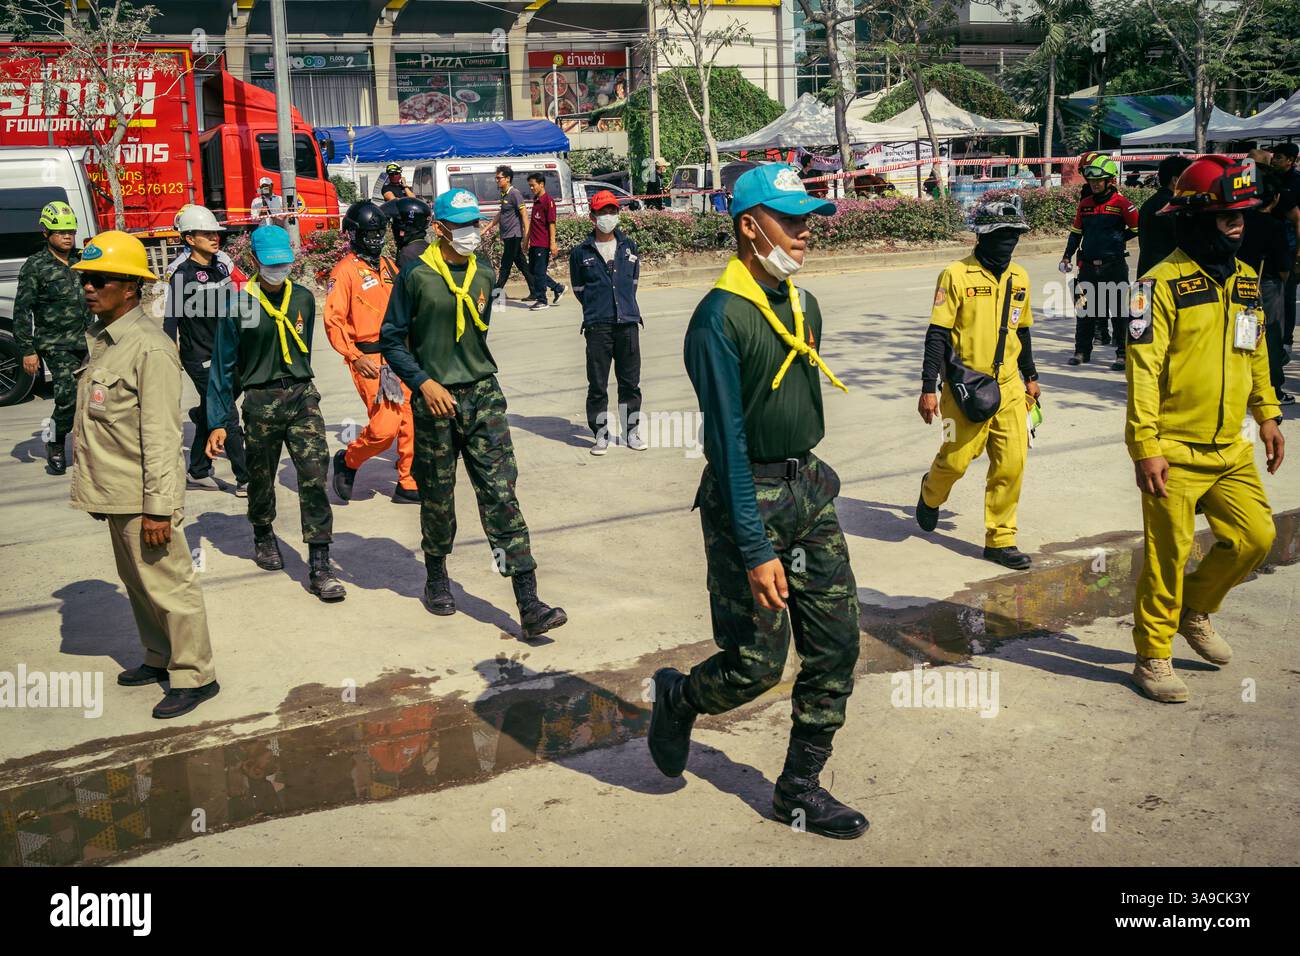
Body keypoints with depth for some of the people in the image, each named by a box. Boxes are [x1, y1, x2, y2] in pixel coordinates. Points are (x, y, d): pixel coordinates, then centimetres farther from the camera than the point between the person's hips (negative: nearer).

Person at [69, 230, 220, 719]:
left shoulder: (149, 348, -18)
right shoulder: (101, 339, 9)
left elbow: (161, 435, -20)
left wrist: (157, 508, -21)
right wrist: (96, 489, 18)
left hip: (143, 495, -9)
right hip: (115, 491, 9)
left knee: (167, 584, 0)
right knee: (137, 581, 20)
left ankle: (194, 676, 12)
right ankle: (160, 657, 35)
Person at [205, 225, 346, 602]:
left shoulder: (303, 299, 5)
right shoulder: (239, 304, -6)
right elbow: (223, 365, -1)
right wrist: (217, 422, -2)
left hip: (302, 395, 2)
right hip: (260, 401, -2)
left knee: (315, 475, -11)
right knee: (261, 478, 14)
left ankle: (319, 567, -10)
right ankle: (263, 536, 45)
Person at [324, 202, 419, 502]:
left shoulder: (388, 265, 15)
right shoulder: (345, 270, -7)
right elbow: (333, 321, -12)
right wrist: (355, 357, -19)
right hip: (370, 361, -7)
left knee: (411, 421, 5)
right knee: (385, 425, -12)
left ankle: (408, 483, 16)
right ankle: (347, 461, 14)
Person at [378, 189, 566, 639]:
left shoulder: (482, 277, 9)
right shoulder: (416, 277, -5)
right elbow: (392, 340, -3)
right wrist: (424, 383, -13)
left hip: (483, 396, 3)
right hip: (436, 400, -3)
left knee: (501, 494, -5)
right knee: (437, 498, 10)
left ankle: (529, 605, -10)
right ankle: (436, 579, 36)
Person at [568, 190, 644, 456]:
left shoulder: (629, 247, 10)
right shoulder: (581, 252, 2)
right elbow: (579, 289, 12)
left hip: (628, 324, 2)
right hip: (597, 327, -2)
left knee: (630, 381, 7)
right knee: (597, 384, 1)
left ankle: (631, 431, 19)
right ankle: (600, 435, 11)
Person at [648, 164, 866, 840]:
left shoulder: (803, 306, 10)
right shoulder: (720, 318, -16)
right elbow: (728, 441, -20)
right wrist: (754, 549, -22)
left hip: (810, 488, 8)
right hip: (749, 496, -8)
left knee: (836, 646, 6)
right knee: (758, 662, -4)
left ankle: (800, 789, 20)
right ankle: (677, 697, 29)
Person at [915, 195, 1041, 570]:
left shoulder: (1019, 278, 8)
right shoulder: (956, 275, -10)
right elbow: (937, 334, -10)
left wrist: (1030, 377, 24)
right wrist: (929, 388, -13)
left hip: (1009, 386, 5)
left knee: (1012, 463, 1)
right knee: (957, 459, 4)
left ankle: (1000, 539, 13)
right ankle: (932, 493, 38)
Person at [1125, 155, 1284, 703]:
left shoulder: (1246, 280, 10)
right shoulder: (1163, 283, -13)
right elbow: (1143, 369, -16)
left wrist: (1267, 416, 19)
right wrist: (1145, 447, -20)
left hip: (1230, 449, 7)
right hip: (1174, 452, -7)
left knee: (1255, 538, 8)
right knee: (1168, 555, 1)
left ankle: (1196, 609, 33)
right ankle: (1153, 658, 17)